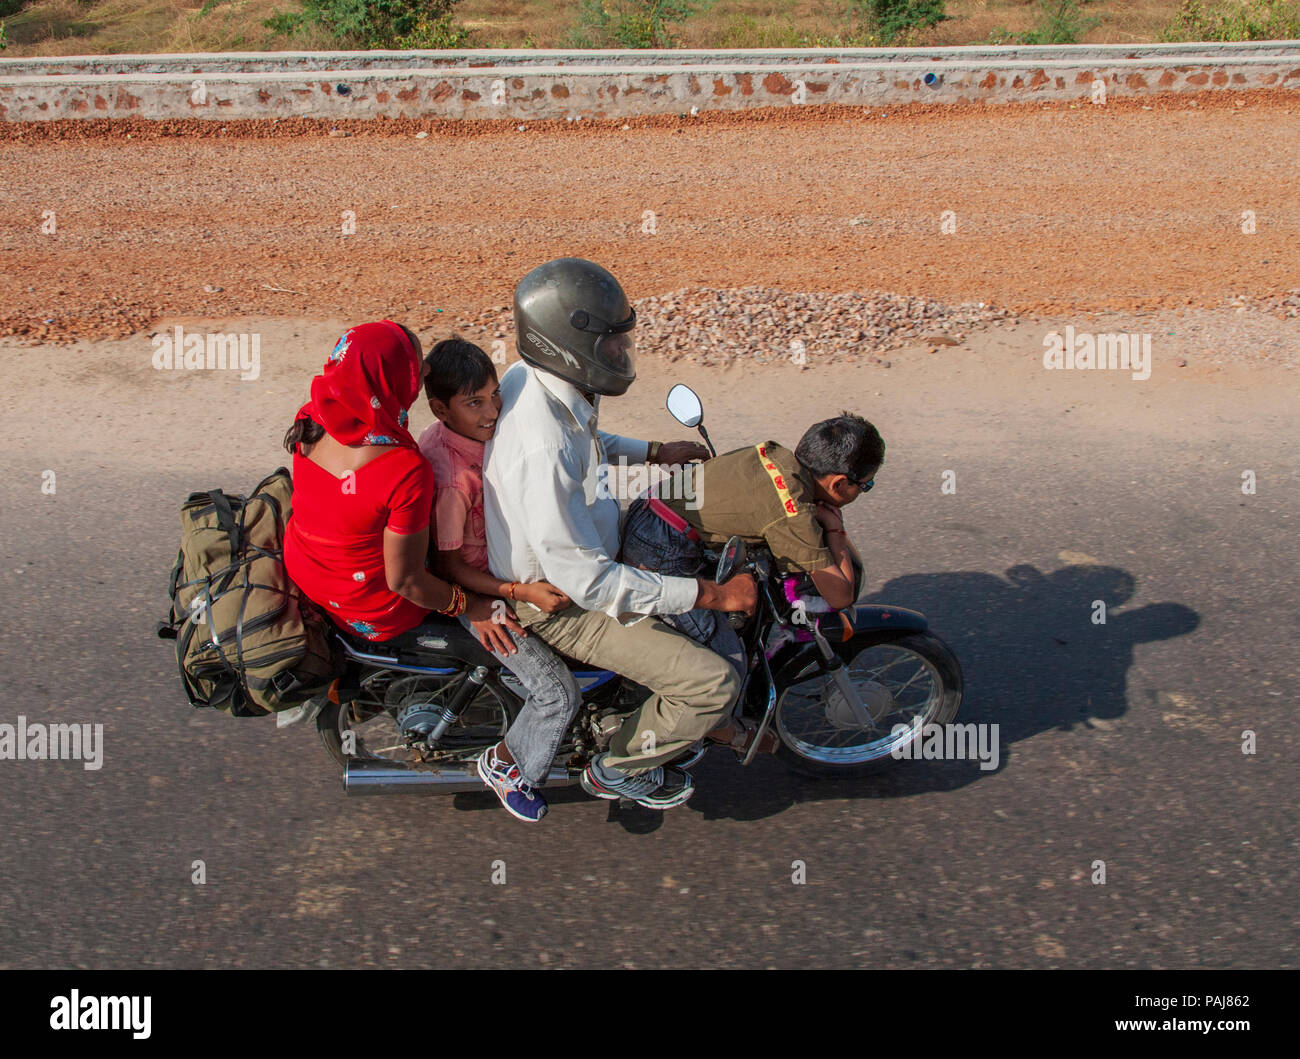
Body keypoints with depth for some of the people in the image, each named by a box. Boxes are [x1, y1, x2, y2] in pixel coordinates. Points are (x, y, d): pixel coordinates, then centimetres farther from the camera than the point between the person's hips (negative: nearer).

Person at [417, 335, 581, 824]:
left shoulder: (476, 433, -4)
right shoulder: (446, 476, -31)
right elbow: (449, 567, -24)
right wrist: (520, 593, -32)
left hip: (503, 562, 9)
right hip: (471, 590, -9)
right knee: (557, 690, -13)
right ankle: (504, 765, 14)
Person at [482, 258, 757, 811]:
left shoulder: (531, 376, -7)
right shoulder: (541, 446, -38)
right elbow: (587, 582, -34)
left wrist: (655, 451, 13)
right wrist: (715, 595, -29)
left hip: (568, 553, 10)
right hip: (558, 603, -10)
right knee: (713, 682, -14)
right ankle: (617, 769, 14)